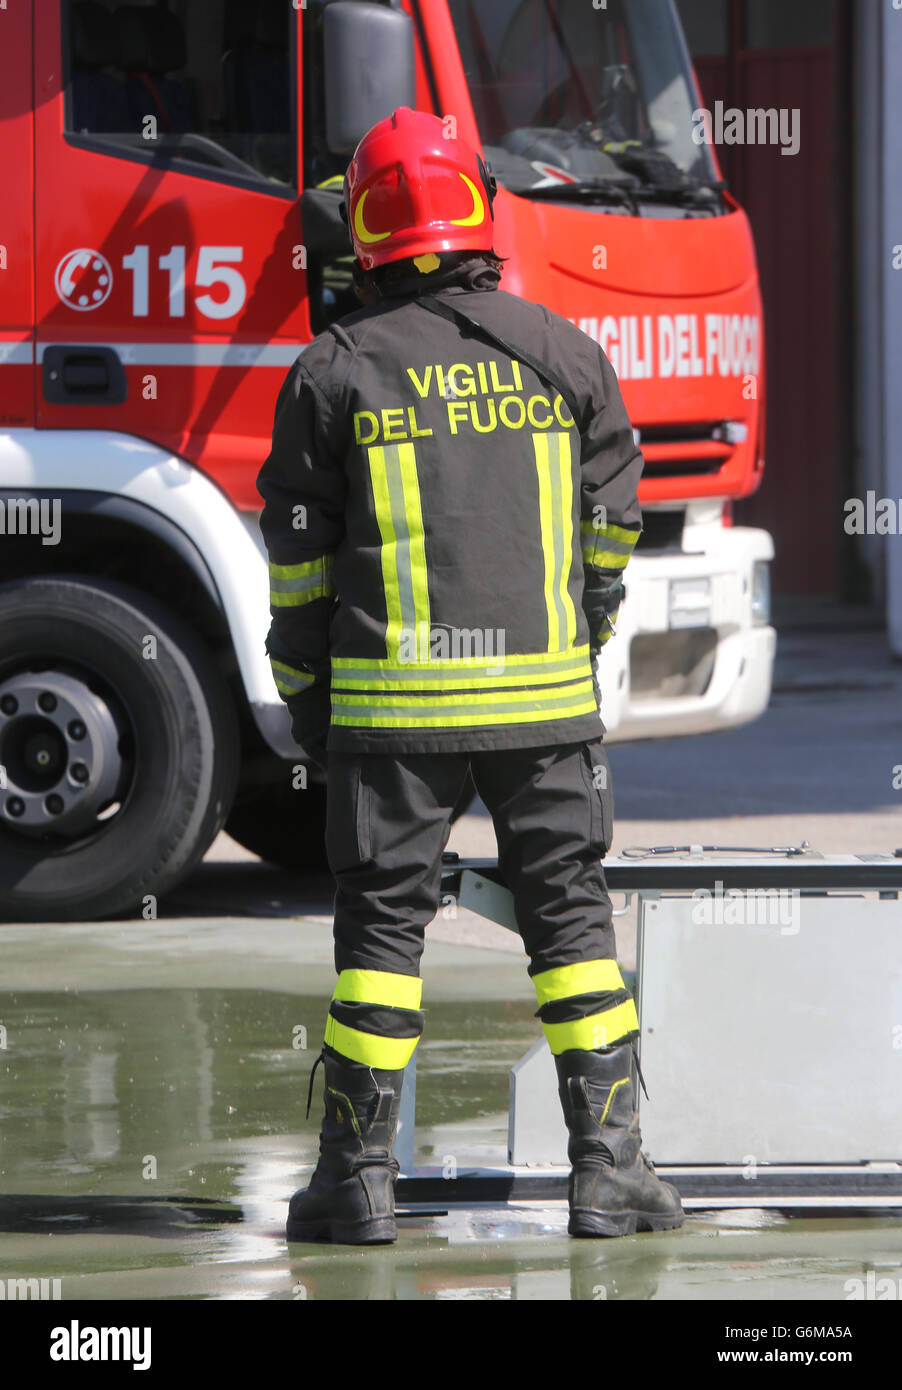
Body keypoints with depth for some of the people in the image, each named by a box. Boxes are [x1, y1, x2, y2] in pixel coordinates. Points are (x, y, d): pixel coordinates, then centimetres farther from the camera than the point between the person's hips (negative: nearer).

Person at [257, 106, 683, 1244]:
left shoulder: (335, 371, -2)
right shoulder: (560, 352, 3)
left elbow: (299, 552, 1)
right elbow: (611, 520, 12)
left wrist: (302, 693, 11)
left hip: (391, 696, -1)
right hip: (544, 698, 1)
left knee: (382, 925, 5)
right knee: (571, 919, 7)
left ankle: (359, 1179, 5)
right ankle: (608, 1166, 2)